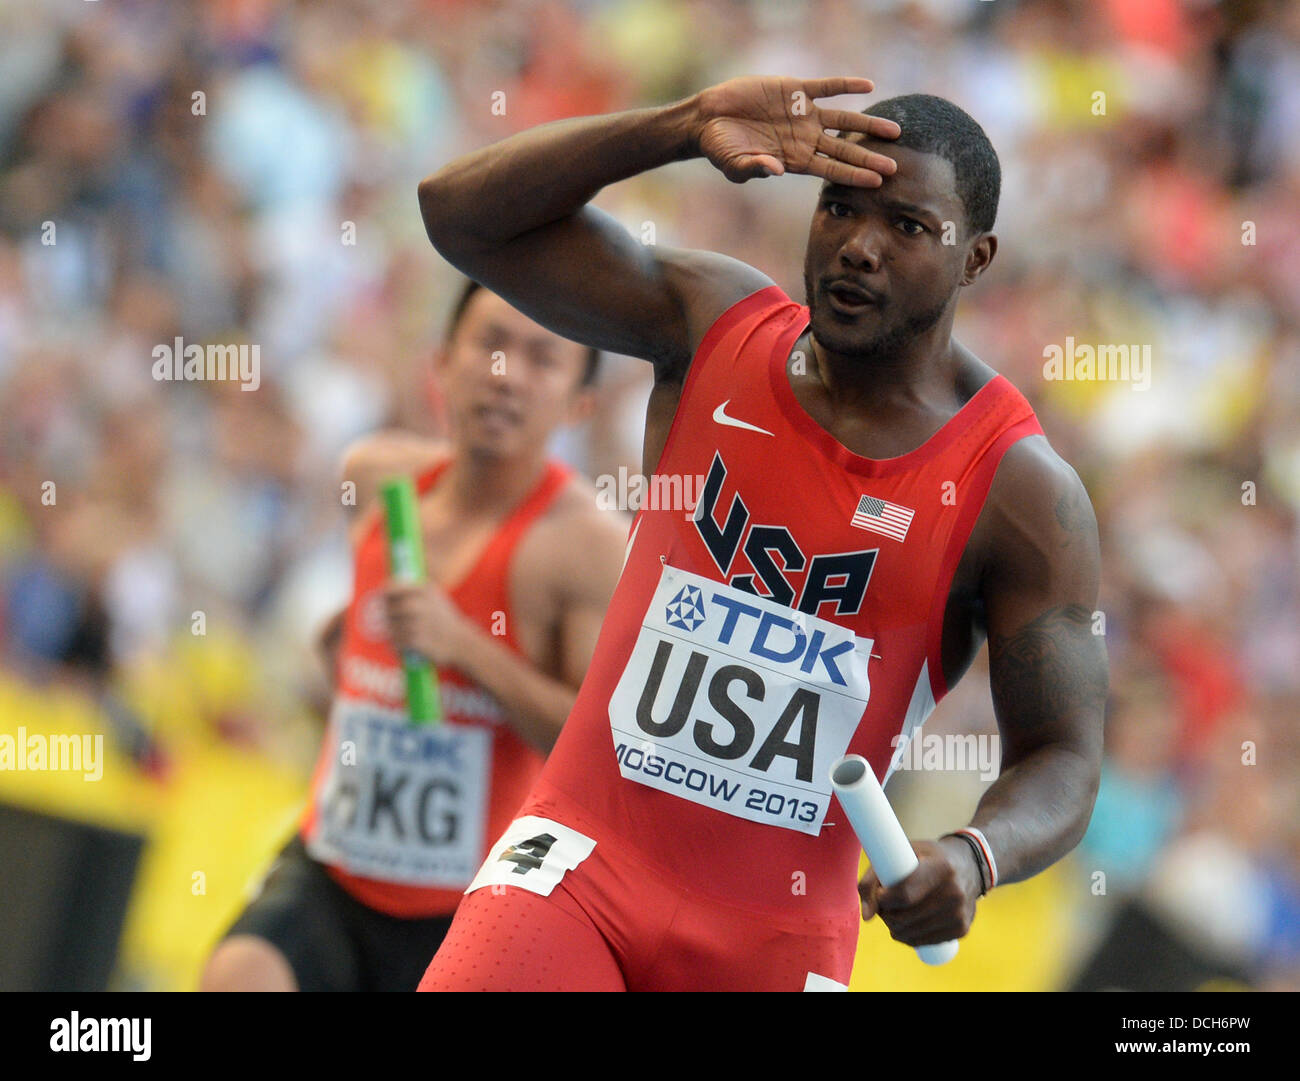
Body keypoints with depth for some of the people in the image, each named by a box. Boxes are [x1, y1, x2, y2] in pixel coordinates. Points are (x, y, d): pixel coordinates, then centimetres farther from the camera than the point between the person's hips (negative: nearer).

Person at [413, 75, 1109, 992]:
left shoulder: (1022, 494, -7)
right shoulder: (718, 325, 2)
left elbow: (1063, 760, -6)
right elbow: (462, 212, -1)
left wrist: (974, 858, -30)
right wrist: (687, 127, -14)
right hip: (585, 852, 1)